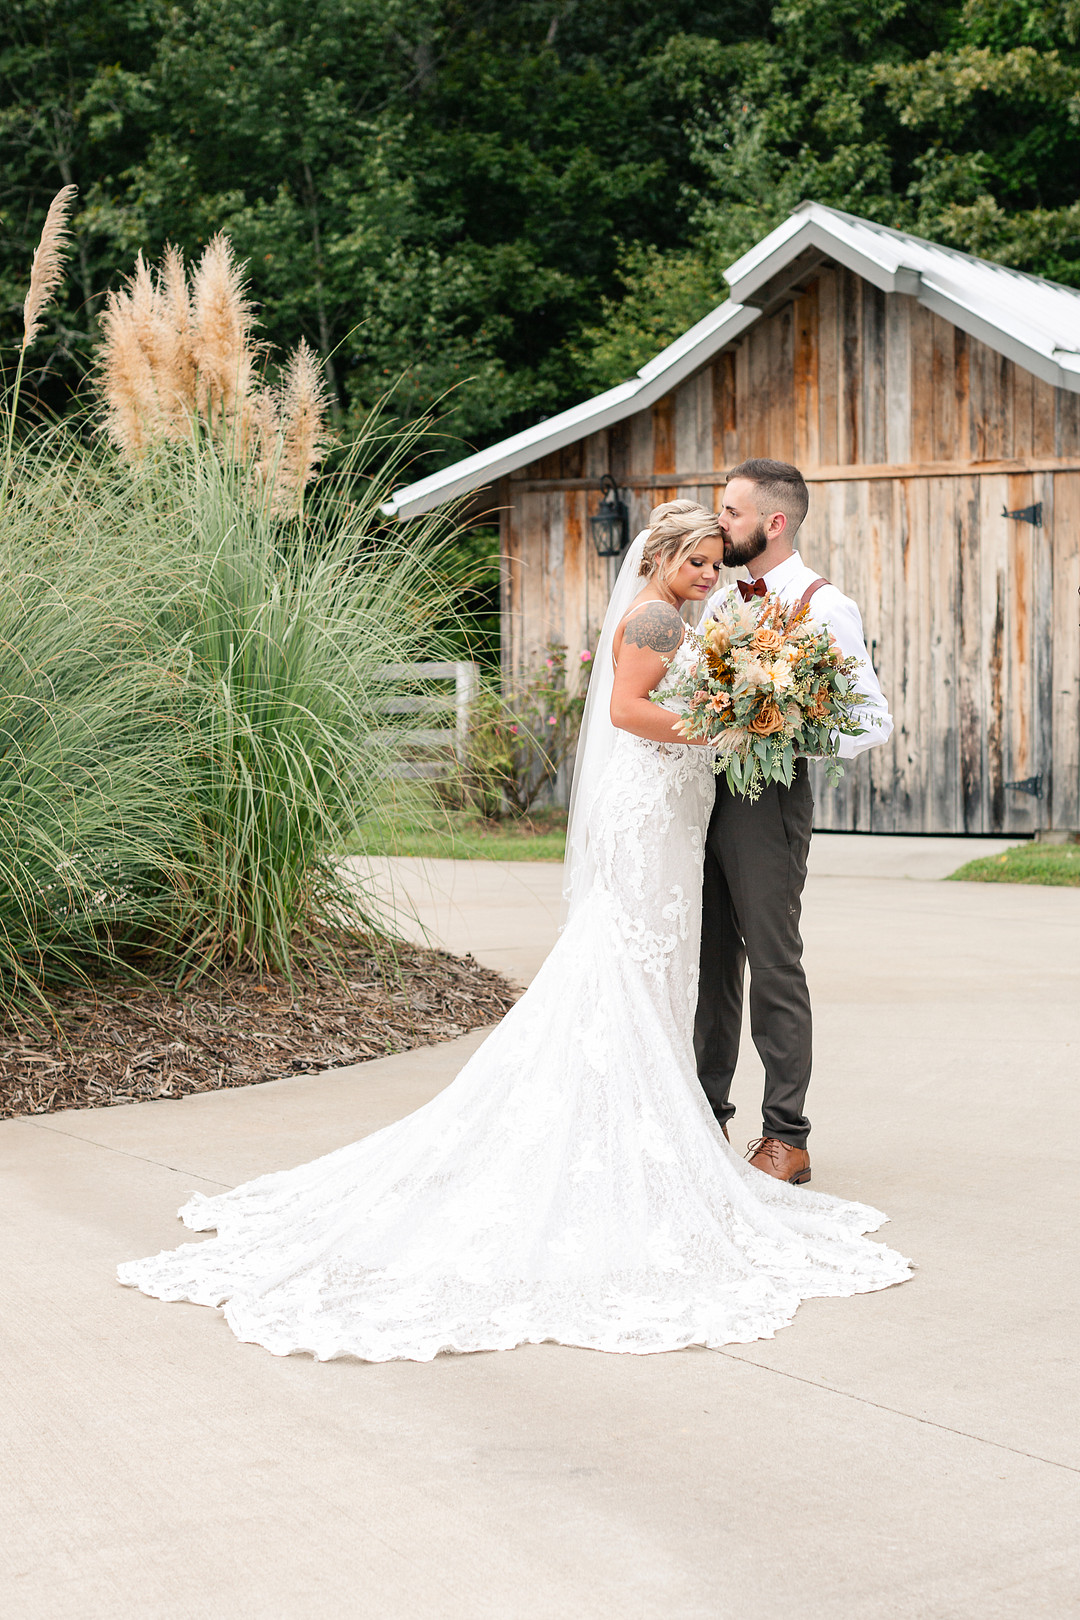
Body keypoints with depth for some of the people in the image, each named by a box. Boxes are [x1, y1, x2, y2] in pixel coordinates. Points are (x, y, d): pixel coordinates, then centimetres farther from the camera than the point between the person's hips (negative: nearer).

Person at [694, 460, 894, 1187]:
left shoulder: (825, 607, -8)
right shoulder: (721, 598, 12)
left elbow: (874, 718, -10)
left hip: (769, 799, -7)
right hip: (706, 791, 7)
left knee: (774, 964, -1)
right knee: (709, 961, 12)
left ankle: (787, 1137, 7)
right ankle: (707, 1116, 24)